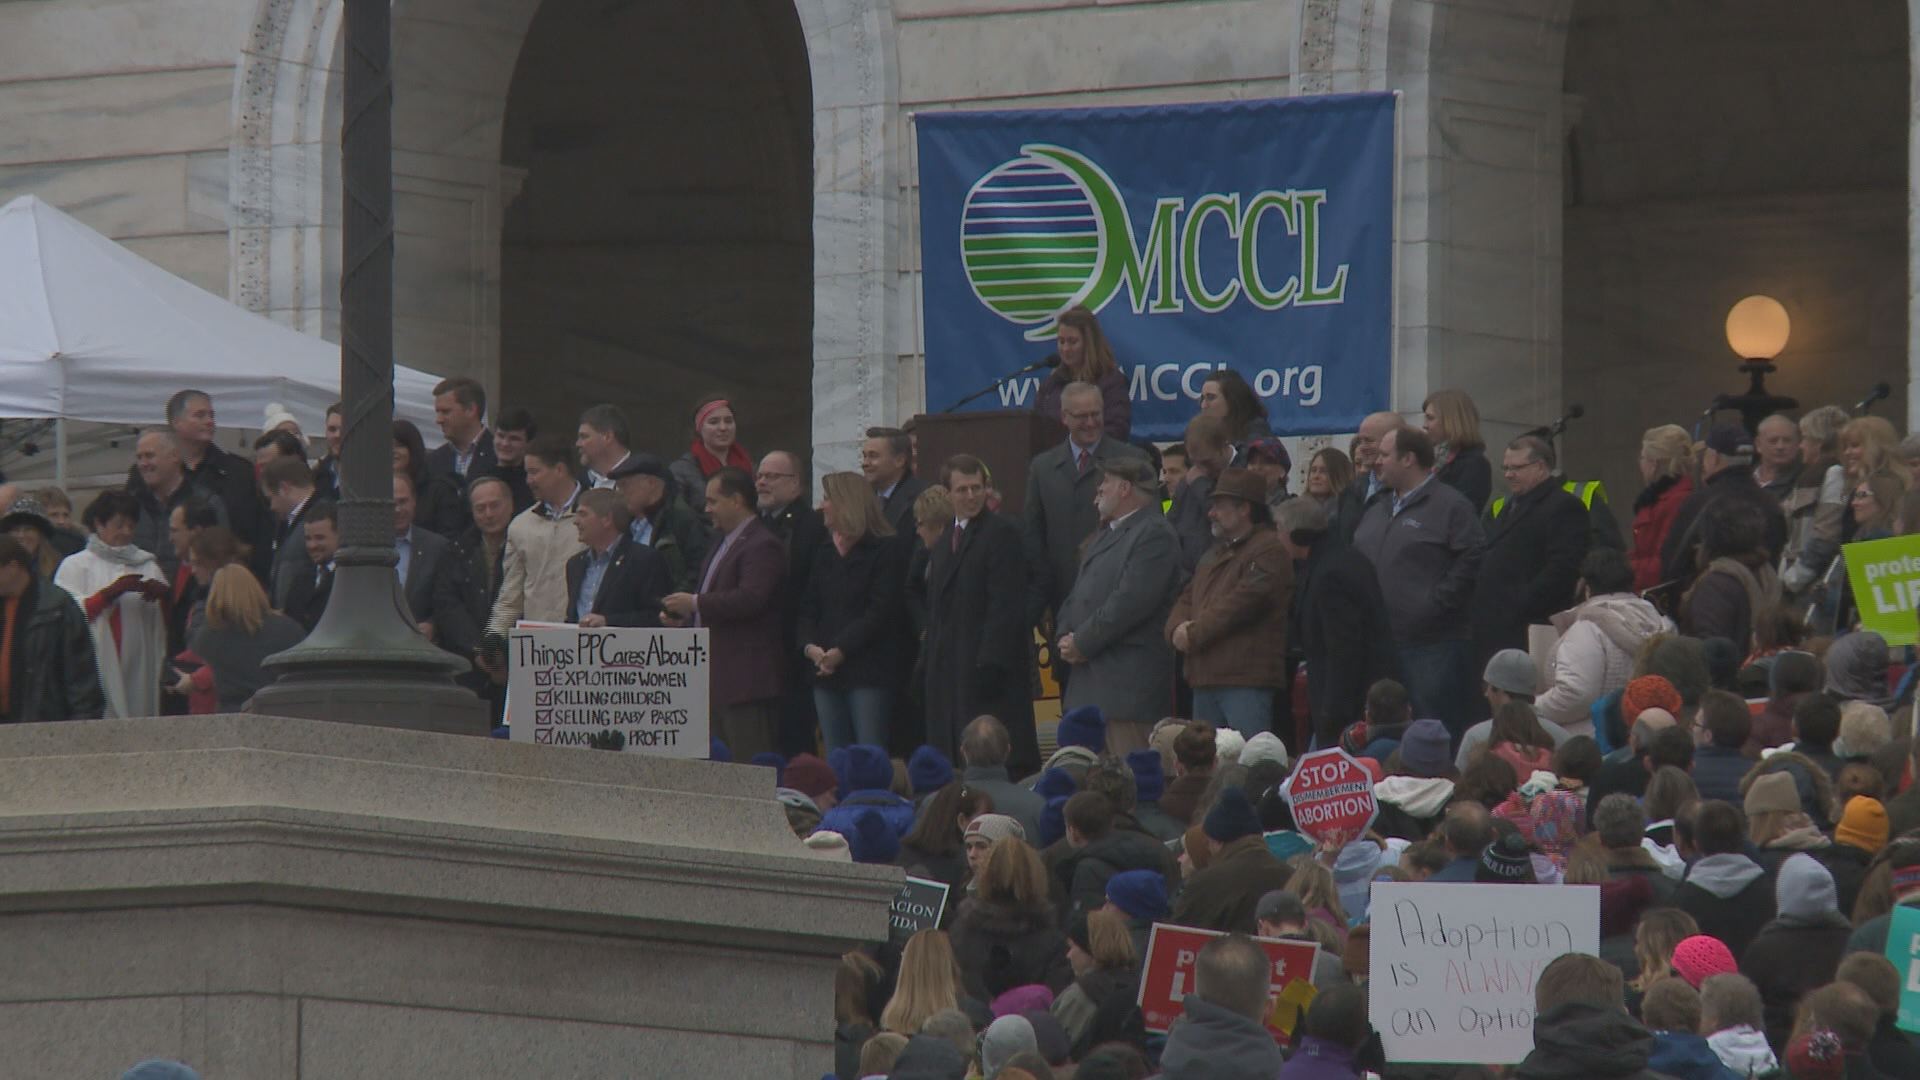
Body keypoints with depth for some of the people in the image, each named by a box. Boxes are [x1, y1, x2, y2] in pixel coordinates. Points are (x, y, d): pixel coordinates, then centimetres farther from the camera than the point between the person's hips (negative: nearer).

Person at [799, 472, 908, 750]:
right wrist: (809, 646, -7)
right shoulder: (824, 555, 18)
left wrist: (841, 651, -16)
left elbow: (881, 611, -11)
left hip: (868, 674, -6)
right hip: (825, 674, 6)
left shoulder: (886, 550, -3)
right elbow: (808, 610, 13)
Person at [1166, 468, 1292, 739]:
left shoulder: (1268, 550, -6)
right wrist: (1177, 629, -4)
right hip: (1204, 681, 9)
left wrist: (1193, 634, -10)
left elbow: (1242, 603, -16)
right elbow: (1186, 601, 20)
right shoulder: (1214, 556, 25)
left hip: (1246, 683, -9)